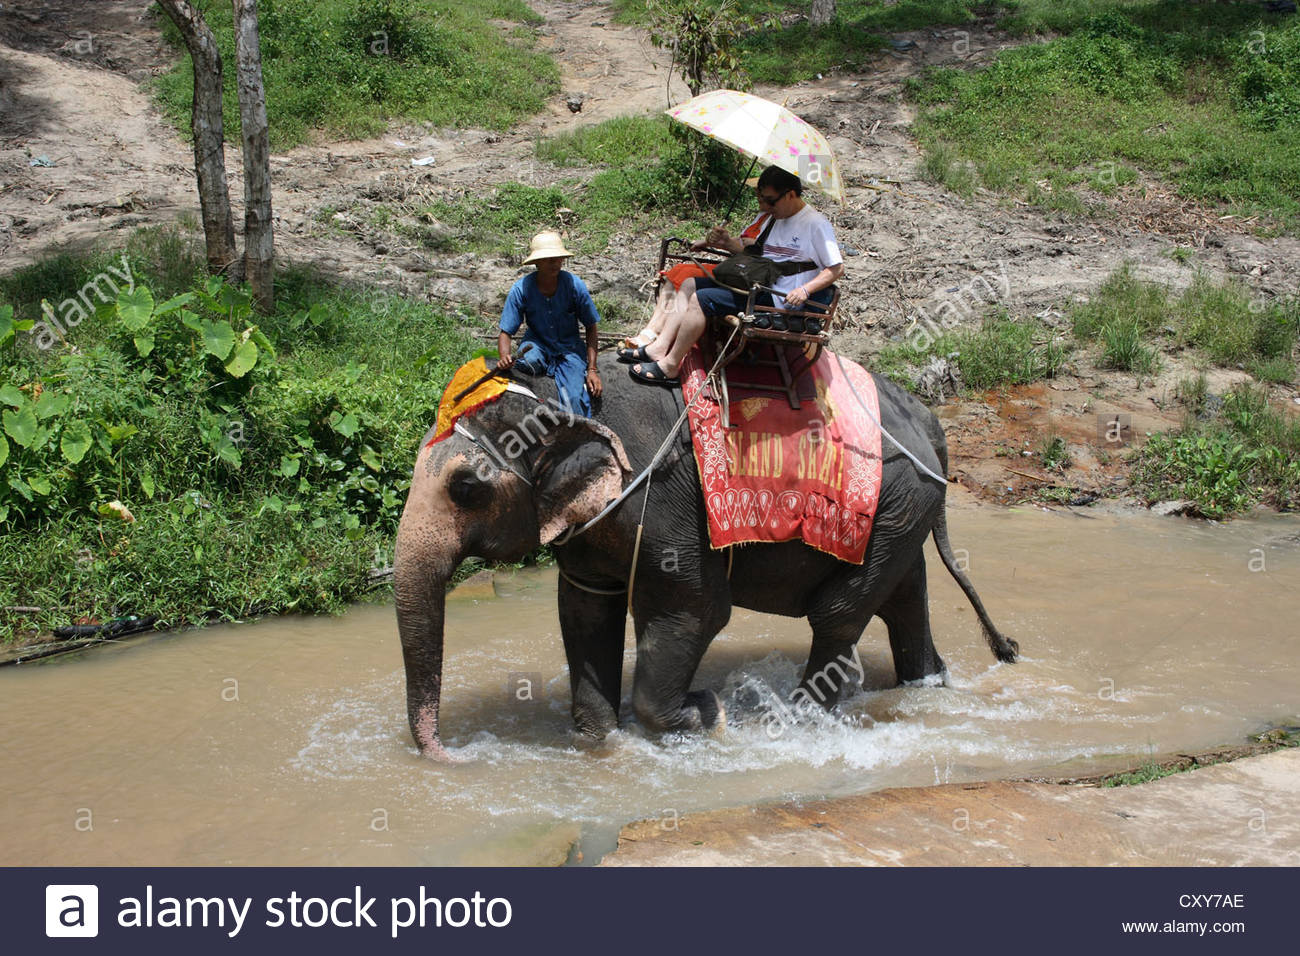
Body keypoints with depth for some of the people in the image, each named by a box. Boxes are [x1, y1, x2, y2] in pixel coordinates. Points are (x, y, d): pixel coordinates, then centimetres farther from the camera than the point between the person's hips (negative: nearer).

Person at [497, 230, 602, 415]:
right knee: (528, 360, -36)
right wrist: (505, 357, -33)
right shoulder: (521, 289, -14)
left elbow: (591, 327, -2)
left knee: (575, 400, -25)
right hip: (537, 344, 1)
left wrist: (592, 369, -8)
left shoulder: (575, 285, -13)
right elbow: (506, 333, -10)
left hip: (569, 346, 0)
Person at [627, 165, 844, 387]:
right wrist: (729, 243, 2)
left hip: (778, 299, -10)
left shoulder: (816, 224, -12)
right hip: (754, 283, 10)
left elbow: (837, 268, -13)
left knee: (701, 299, -20)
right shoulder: (775, 217, 13)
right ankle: (658, 348, -5)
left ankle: (669, 367, -12)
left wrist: (804, 289, -26)